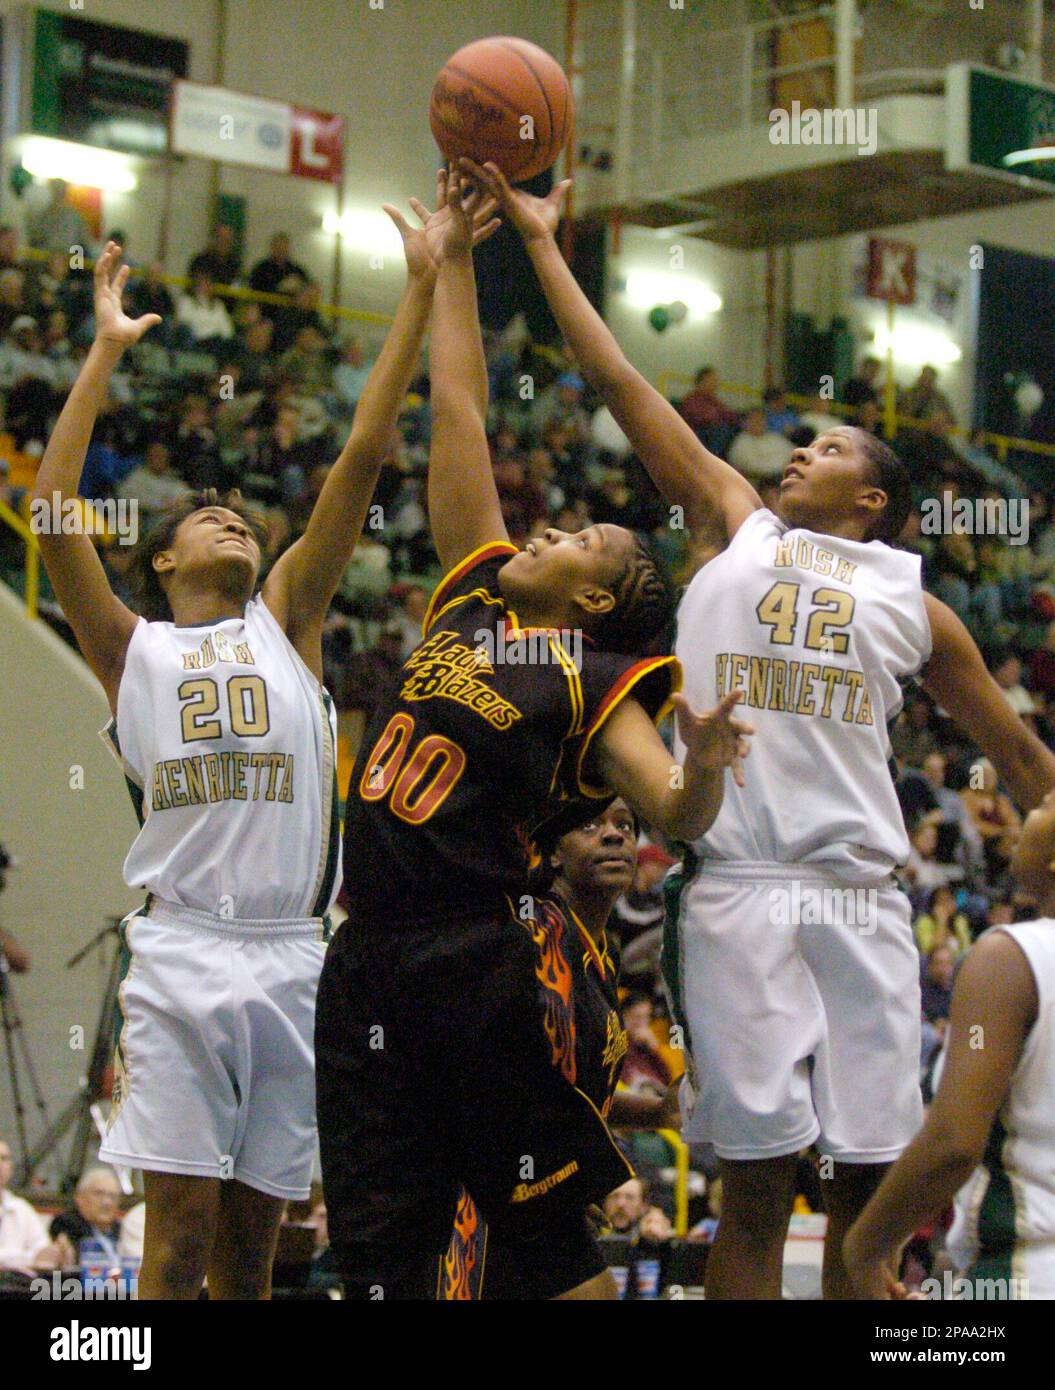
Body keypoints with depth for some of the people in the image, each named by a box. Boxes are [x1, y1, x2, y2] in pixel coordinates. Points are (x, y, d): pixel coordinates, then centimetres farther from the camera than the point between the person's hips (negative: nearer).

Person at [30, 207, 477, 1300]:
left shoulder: (286, 621, 15)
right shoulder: (129, 647, 11)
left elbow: (360, 462, 9)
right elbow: (53, 508, 0)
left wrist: (422, 290, 4)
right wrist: (106, 353, 2)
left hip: (290, 957, 2)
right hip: (182, 953, -2)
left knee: (251, 1243, 6)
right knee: (180, 1233, -8)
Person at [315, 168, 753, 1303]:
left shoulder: (593, 681, 0)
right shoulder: (473, 593, 15)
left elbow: (675, 815, -13)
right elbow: (459, 414, 18)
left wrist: (704, 772, -35)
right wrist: (452, 257, 22)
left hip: (476, 965, -6)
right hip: (368, 964, 6)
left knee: (549, 1235, 0)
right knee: (377, 1251, 6)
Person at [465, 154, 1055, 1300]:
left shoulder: (914, 605, 18)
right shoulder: (733, 526, 17)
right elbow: (622, 386, 16)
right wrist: (539, 241, 15)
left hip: (860, 892, 1)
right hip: (737, 888, -1)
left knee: (872, 1184, 0)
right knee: (755, 1183, -3)